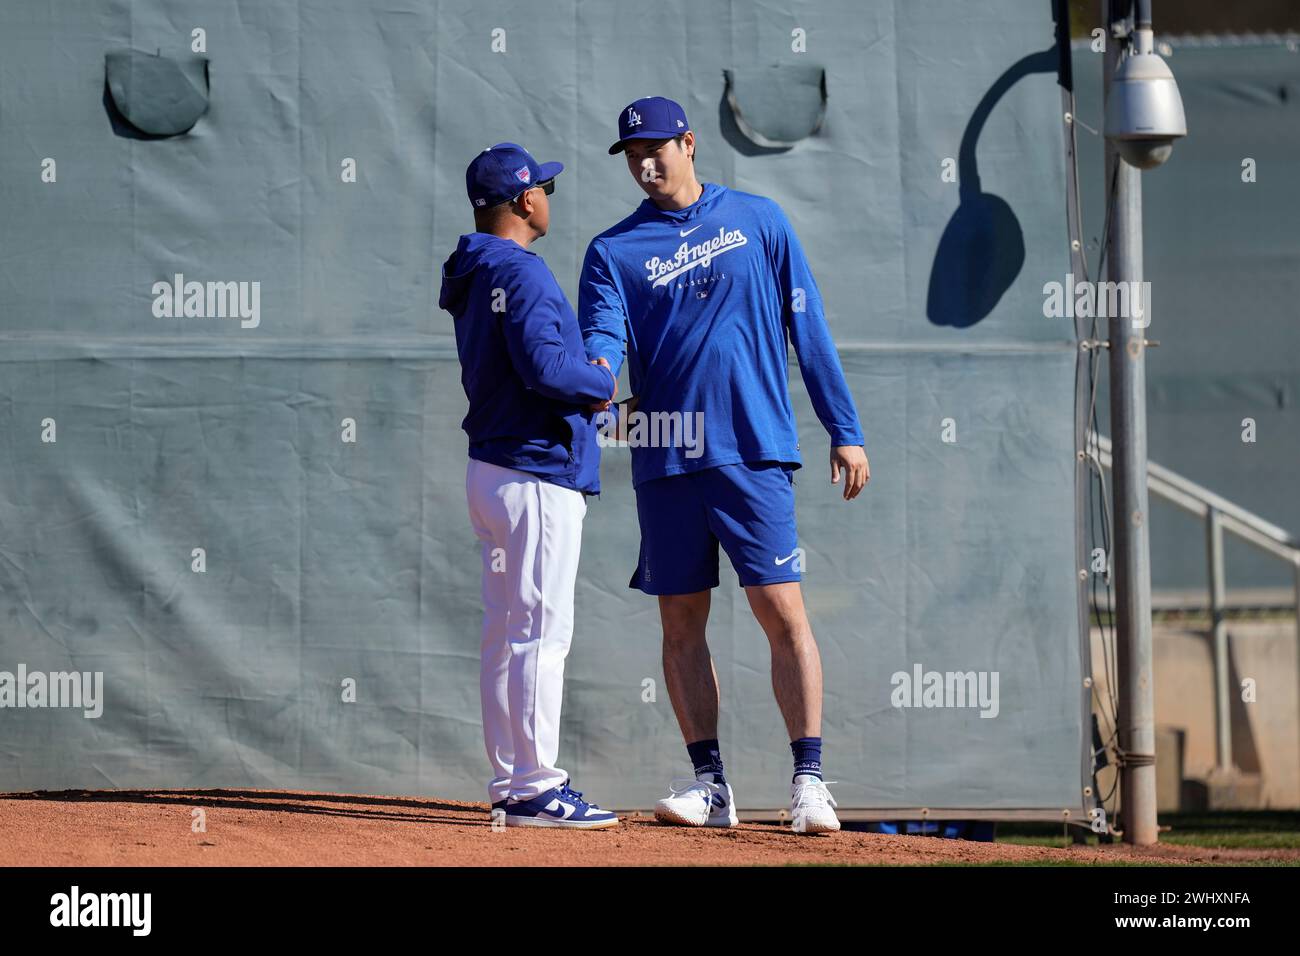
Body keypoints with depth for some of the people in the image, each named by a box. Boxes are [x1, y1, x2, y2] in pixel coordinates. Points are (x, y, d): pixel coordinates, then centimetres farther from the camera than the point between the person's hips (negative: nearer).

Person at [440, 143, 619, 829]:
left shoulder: (473, 274, 16)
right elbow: (545, 367, -26)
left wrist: (583, 378, 8)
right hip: (538, 475, -10)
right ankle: (534, 790, -9)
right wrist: (604, 382, -8)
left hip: (493, 470, 10)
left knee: (506, 635, 12)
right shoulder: (521, 271, -14)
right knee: (541, 633, -8)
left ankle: (509, 785, 16)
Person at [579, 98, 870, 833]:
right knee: (681, 622, 5)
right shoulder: (614, 250, 9)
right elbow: (602, 332, -6)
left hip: (754, 452, -2)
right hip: (665, 460, 2)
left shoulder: (759, 221, 7)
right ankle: (710, 782, 12)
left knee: (785, 613, -9)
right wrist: (596, 366, -30)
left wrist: (846, 431, 2)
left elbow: (809, 330, 7)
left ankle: (810, 780, -8)